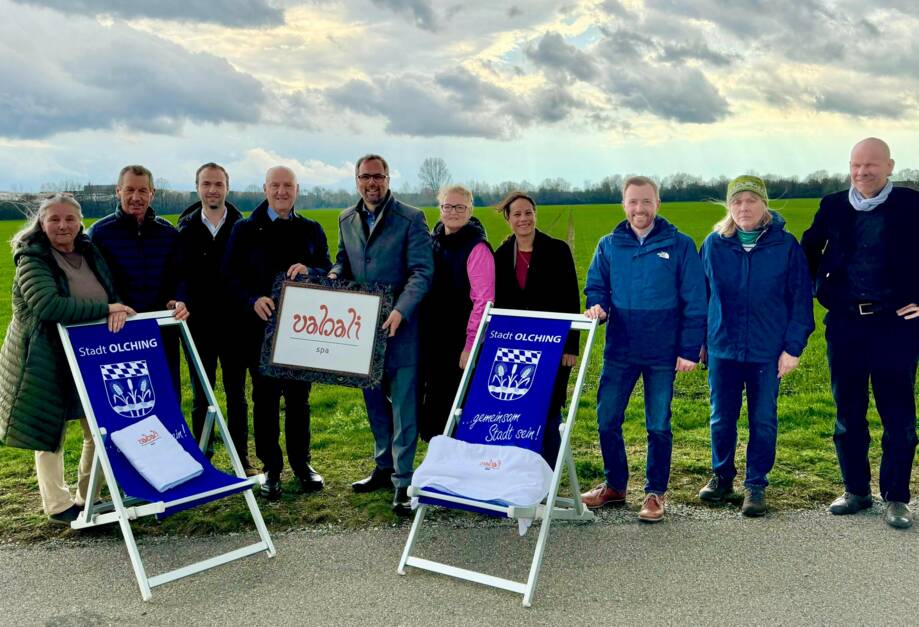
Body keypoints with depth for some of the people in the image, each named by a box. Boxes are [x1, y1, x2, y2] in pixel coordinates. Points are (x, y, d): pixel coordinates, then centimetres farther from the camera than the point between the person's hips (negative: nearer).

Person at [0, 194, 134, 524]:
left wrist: (118, 309, -21)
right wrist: (106, 309, -28)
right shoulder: (32, 260, -13)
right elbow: (47, 305, -28)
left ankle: (87, 499, 27)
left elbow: (114, 295, 5)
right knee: (49, 434, 8)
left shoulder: (91, 254, 7)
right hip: (47, 361, -6)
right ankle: (58, 505, 23)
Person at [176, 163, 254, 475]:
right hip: (198, 325, 1)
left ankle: (242, 457, 20)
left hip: (234, 324, 0)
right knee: (201, 397, 10)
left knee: (237, 394, 10)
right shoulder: (185, 229, 2)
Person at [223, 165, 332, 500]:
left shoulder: (311, 230, 10)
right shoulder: (245, 229, 4)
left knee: (299, 397, 10)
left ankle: (301, 463, 23)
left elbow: (329, 271, 5)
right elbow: (231, 275, -3)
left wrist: (308, 271, -16)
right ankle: (272, 469, 15)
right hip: (261, 325, -1)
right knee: (265, 398, 4)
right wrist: (253, 300, -20)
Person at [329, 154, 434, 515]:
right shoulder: (347, 220, 12)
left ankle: (403, 481, 3)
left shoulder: (411, 219, -6)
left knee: (403, 405, -4)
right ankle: (384, 467, 31)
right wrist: (333, 275, 0)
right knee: (374, 400, 16)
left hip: (399, 327, -6)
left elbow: (422, 272, -12)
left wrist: (399, 311, -25)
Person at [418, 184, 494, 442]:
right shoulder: (433, 241, 10)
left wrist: (470, 345, -17)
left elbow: (483, 301, -15)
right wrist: (422, 338, 14)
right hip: (433, 343, 7)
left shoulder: (477, 248, -12)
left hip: (460, 344, -7)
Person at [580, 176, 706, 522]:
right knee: (606, 420, 6)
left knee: (658, 426, 7)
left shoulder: (680, 245, -4)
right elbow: (596, 286, 12)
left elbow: (694, 302, -5)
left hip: (662, 353, -3)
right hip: (619, 350, 3)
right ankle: (614, 485, 25)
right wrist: (597, 306, -11)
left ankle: (656, 493, 21)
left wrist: (690, 349, -9)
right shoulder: (609, 245, 5)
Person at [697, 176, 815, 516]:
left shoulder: (786, 245, -5)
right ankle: (721, 475, 30)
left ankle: (756, 484, 20)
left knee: (763, 421, 7)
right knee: (721, 418, 12)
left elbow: (800, 298, -3)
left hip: (768, 351, -1)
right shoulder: (714, 244, 0)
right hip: (722, 348, 2)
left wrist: (793, 346, -8)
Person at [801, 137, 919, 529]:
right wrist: (816, 293, 9)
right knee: (847, 414, 10)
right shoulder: (832, 206, 6)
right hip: (844, 323, 3)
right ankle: (856, 491, 24)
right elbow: (809, 252, 18)